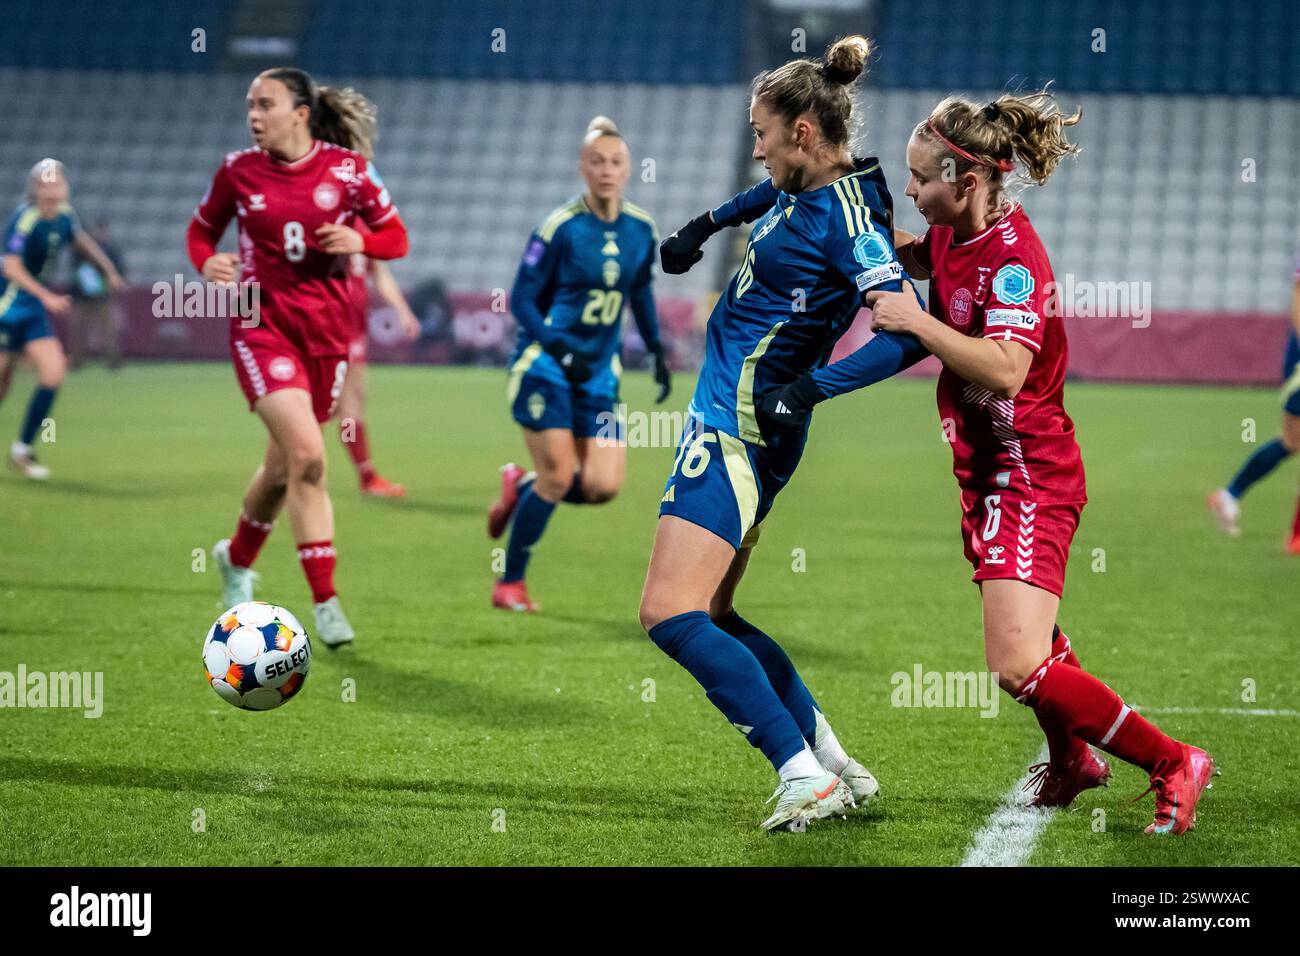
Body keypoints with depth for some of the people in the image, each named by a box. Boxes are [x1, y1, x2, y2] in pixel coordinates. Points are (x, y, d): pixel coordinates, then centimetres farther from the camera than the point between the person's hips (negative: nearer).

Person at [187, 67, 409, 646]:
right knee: (306, 455, -20)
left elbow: (396, 238, 4)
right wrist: (207, 262, -10)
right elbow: (202, 229, 11)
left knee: (284, 465, 13)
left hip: (327, 328, 2)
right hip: (262, 323, -2)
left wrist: (360, 240, -17)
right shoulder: (238, 171, -2)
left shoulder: (348, 169, -3)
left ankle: (237, 558, 43)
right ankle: (325, 603, -14)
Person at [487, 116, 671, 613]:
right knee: (559, 476, -10)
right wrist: (558, 345, -24)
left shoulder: (641, 230, 2)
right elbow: (521, 299, -10)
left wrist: (657, 348, 14)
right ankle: (510, 584, 7)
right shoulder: (560, 227, -13)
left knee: (603, 486, -7)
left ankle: (521, 486, 23)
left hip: (599, 372, 5)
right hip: (544, 364, -5)